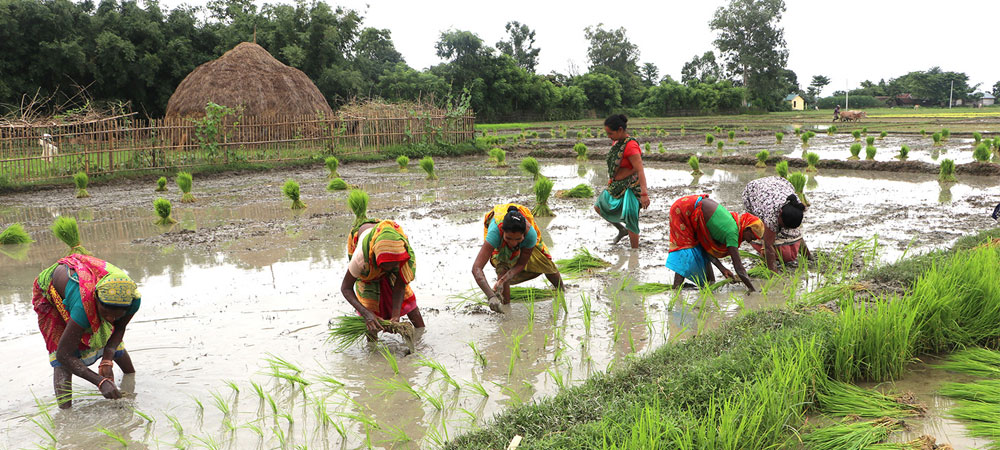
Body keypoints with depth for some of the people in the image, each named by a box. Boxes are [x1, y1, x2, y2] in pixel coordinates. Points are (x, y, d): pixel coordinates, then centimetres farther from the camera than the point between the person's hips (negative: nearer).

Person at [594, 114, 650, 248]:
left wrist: (644, 194, -35)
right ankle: (622, 230, 29)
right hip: (616, 186, 9)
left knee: (630, 220, -8)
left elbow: (640, 170, -29)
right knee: (599, 207, 13)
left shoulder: (630, 145, -23)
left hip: (631, 187, -9)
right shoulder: (616, 142, 5)